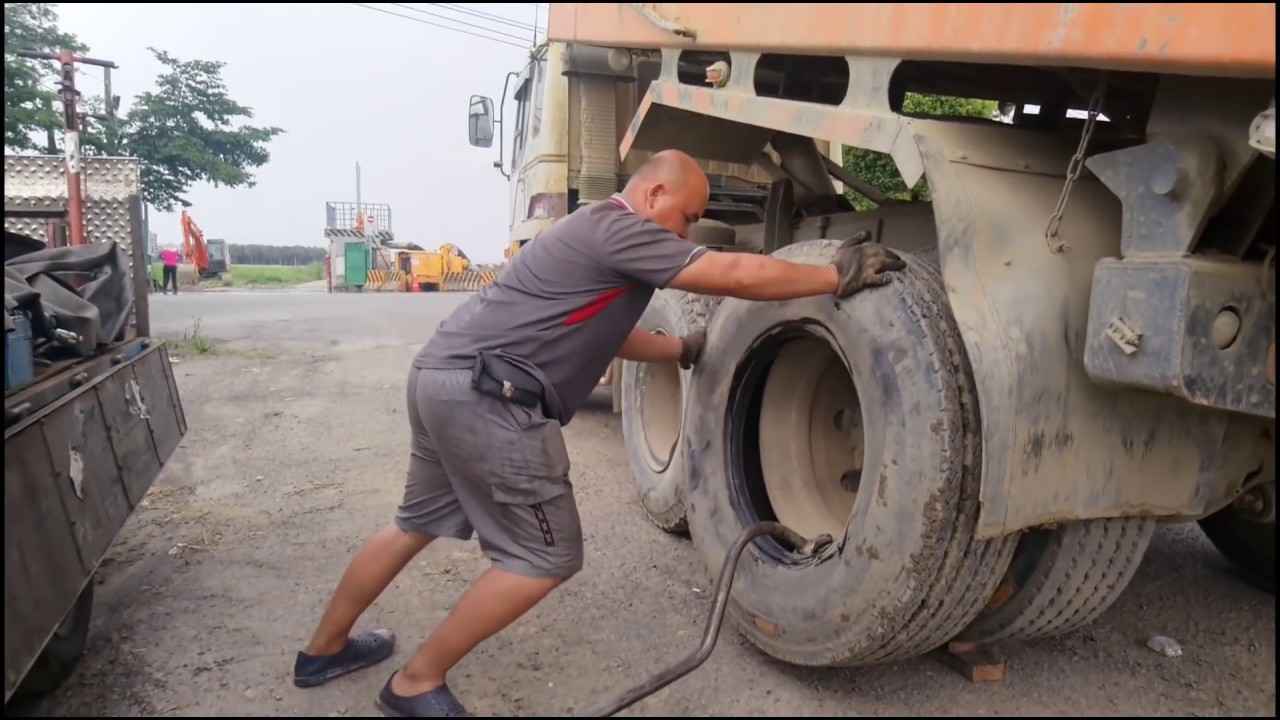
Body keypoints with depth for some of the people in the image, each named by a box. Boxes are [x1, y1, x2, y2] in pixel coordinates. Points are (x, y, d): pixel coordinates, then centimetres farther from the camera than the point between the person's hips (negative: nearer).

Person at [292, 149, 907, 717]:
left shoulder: (600, 234, 23)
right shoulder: (619, 229, -9)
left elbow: (604, 336, 29)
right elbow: (735, 275, -15)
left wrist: (688, 350, 26)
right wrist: (839, 276, -7)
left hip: (444, 375, 11)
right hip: (486, 395, -11)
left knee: (418, 524, 25)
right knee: (546, 557, -1)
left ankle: (325, 649, 41)